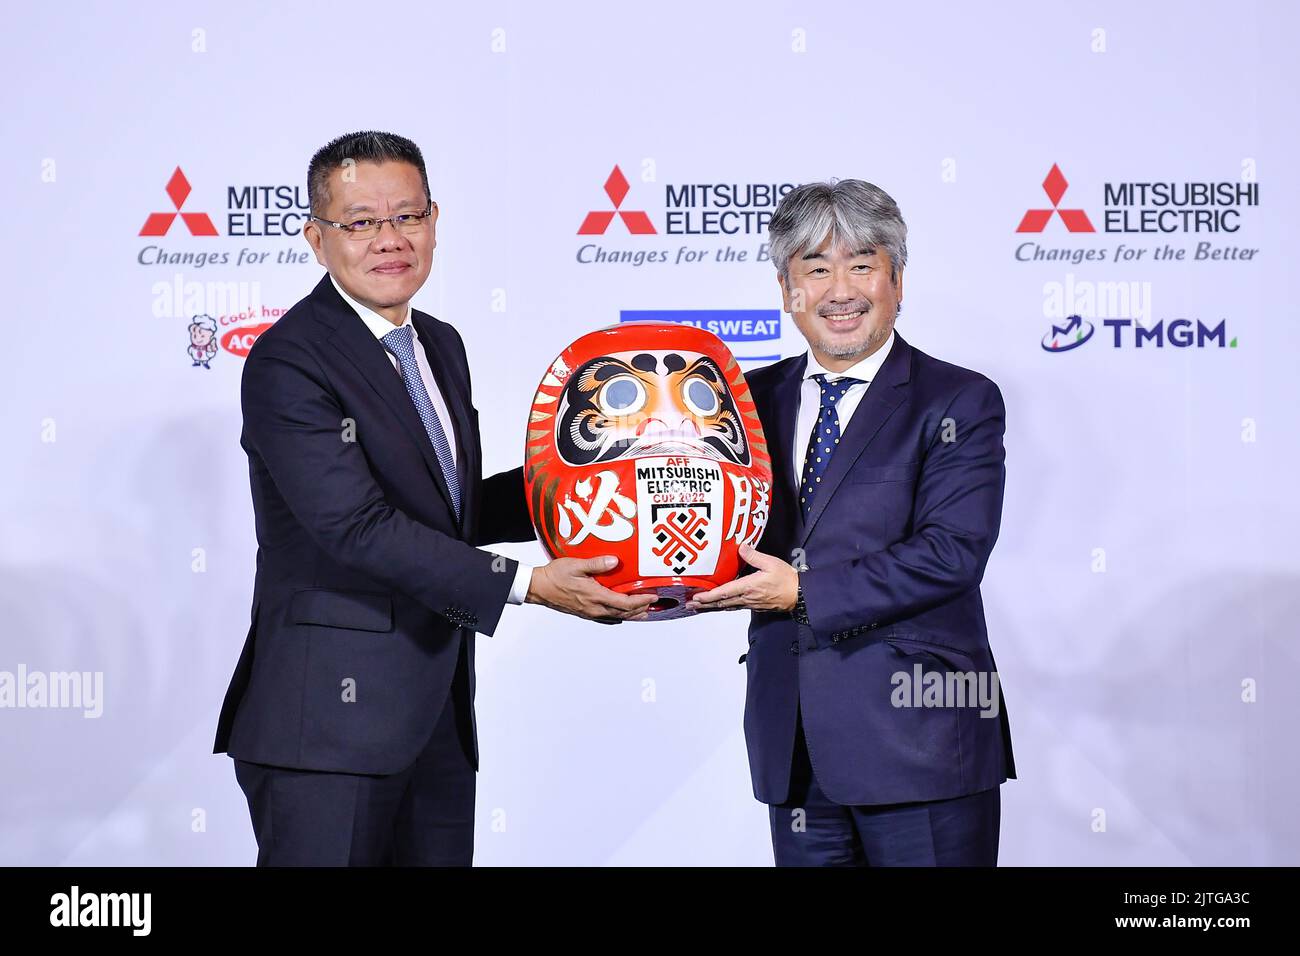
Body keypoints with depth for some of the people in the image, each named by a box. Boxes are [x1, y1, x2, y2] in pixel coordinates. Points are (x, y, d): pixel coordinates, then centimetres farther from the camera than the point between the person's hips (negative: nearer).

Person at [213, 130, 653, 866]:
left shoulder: (440, 346, 14)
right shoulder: (288, 362, -14)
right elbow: (358, 526, -22)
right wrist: (525, 584, -23)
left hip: (437, 718, 8)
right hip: (331, 720, -8)